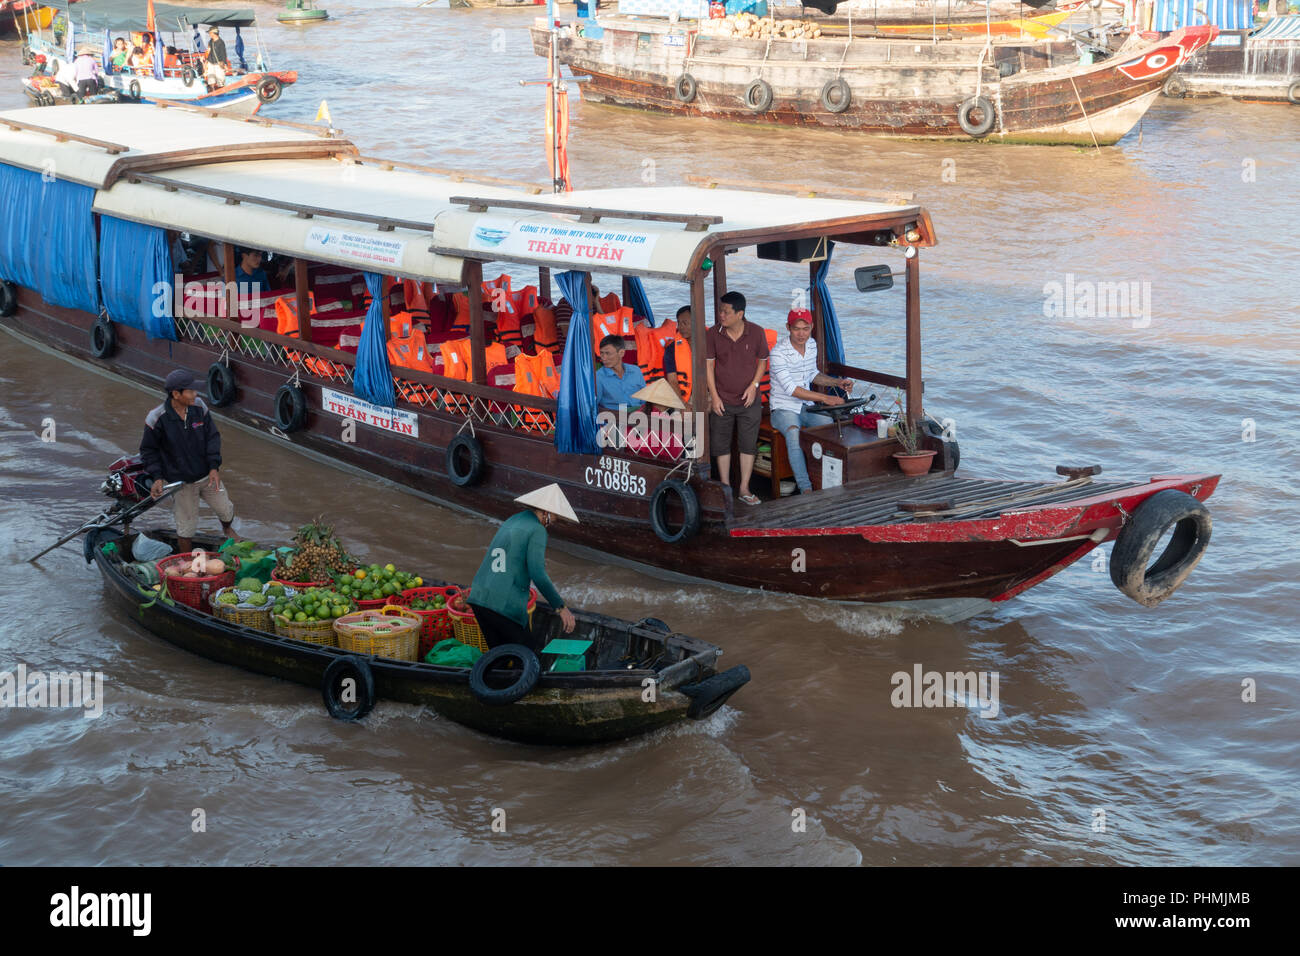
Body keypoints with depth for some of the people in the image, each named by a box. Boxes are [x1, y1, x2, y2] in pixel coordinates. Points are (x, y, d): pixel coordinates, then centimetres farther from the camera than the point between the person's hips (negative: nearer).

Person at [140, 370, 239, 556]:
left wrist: (214, 467, -10)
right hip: (182, 483, -4)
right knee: (186, 527, 6)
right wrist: (157, 477, -15)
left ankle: (227, 529, 54)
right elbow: (148, 450, -7)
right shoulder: (157, 419, -20)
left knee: (226, 510, 18)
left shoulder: (199, 407, -10)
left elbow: (212, 436, -1)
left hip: (207, 476, 4)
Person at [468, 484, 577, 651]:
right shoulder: (537, 530, -6)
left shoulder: (511, 522, 19)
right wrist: (561, 608, -14)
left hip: (479, 599, 8)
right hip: (506, 605, -8)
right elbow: (538, 574, -16)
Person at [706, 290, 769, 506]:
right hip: (722, 401, 0)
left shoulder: (756, 333, -8)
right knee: (721, 445, 7)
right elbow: (708, 365, -3)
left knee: (748, 444, 4)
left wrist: (754, 385, -9)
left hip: (749, 400, 0)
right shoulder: (713, 334, -8)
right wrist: (714, 396, -7)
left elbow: (762, 361, 4)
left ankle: (744, 489, 15)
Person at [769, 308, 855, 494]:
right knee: (794, 434, -36)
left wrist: (837, 382, 8)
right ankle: (805, 489, -37)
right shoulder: (779, 352, -18)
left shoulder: (812, 344, 6)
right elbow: (791, 388, -23)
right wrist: (824, 398, -28)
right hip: (784, 409, -6)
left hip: (807, 407, 6)